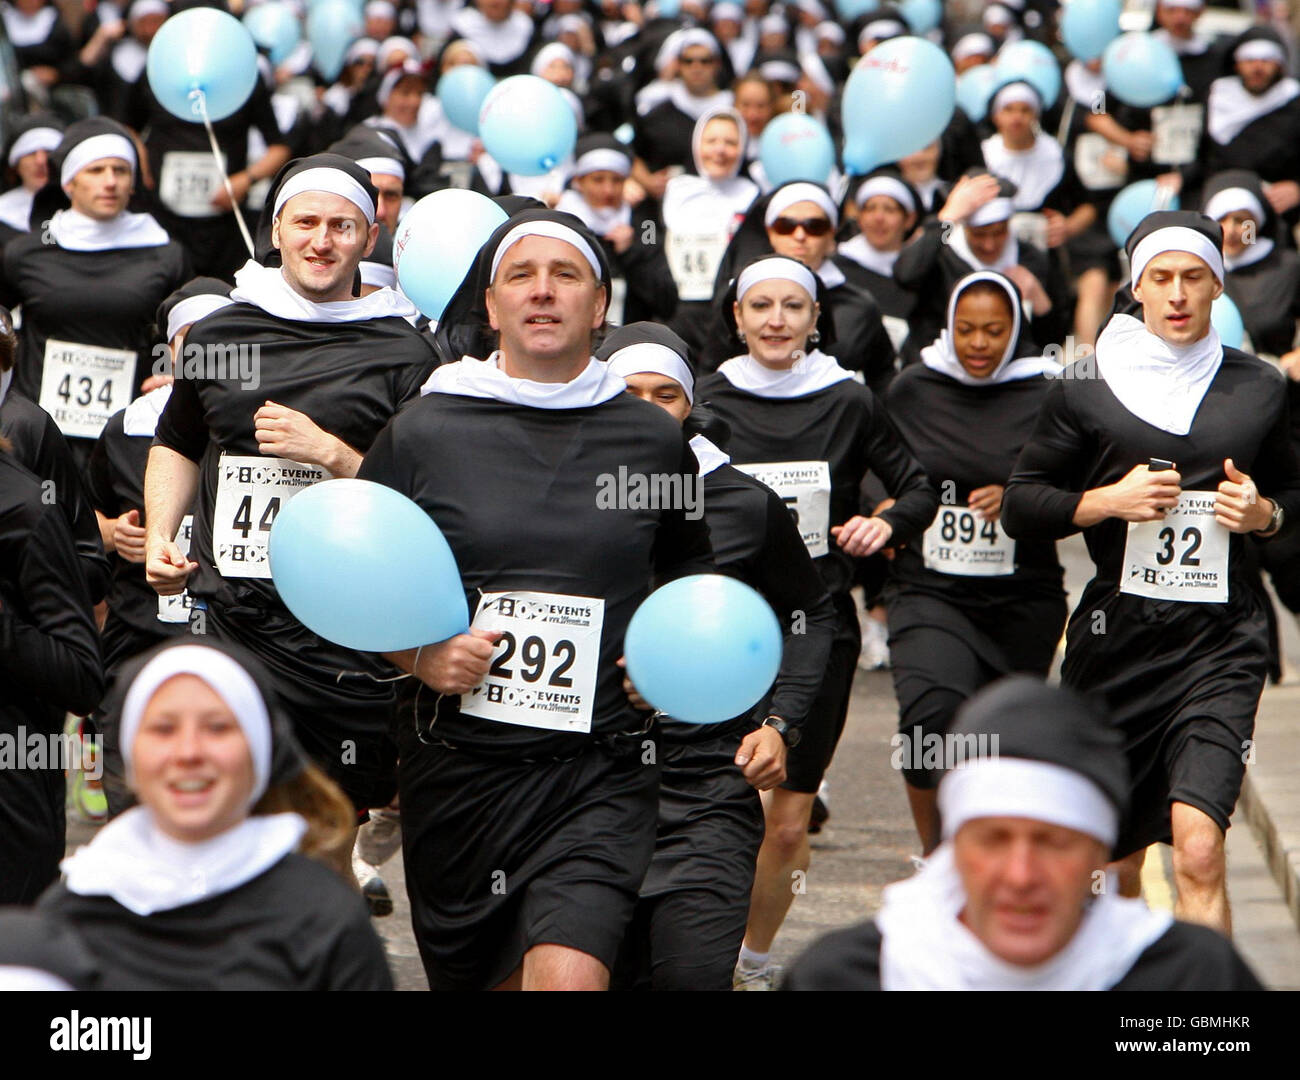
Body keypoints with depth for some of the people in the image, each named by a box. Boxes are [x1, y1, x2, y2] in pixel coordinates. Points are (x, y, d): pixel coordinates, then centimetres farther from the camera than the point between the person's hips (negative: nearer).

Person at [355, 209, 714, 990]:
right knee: (475, 979, 12)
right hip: (457, 764, 1)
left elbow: (691, 575, 22)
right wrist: (422, 657, -9)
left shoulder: (655, 441, 6)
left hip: (599, 771, -1)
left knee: (568, 975, -20)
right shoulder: (422, 434, 2)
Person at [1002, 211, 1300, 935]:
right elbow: (1021, 507, 5)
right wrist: (1107, 500, -11)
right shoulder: (1088, 387, 4)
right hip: (1118, 631, 1)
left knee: (1199, 849, -19)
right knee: (1114, 855, 12)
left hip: (1221, 637, -1)